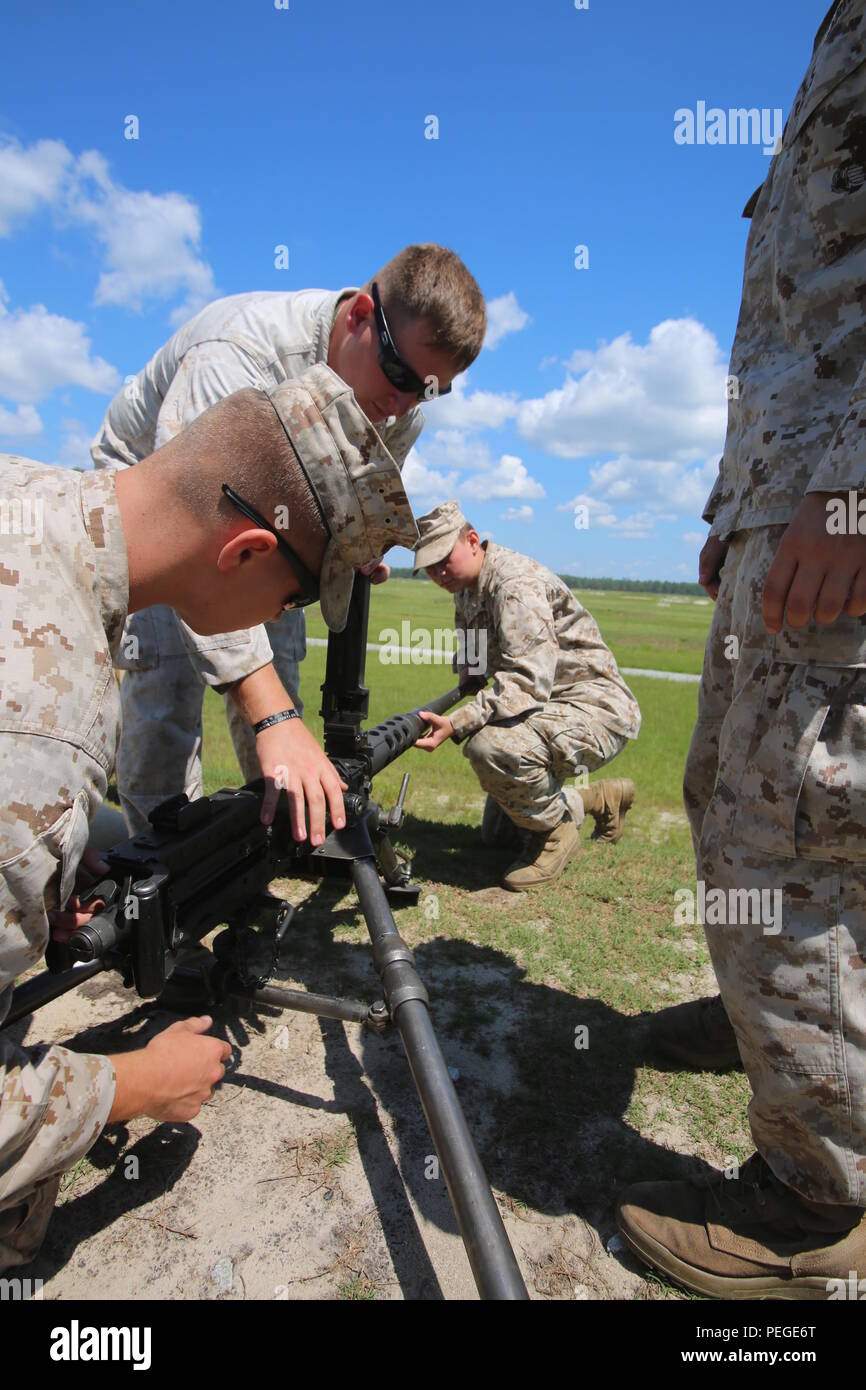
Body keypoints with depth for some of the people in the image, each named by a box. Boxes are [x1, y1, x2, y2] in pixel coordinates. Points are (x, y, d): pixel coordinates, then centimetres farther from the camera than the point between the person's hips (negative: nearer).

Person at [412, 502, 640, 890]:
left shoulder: (516, 582, -23)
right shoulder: (466, 589, 7)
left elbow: (528, 682, -34)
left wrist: (457, 724, -43)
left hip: (597, 708, -10)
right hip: (549, 707, 10)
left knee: (491, 745, -39)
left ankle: (555, 833, -11)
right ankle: (600, 799, 31)